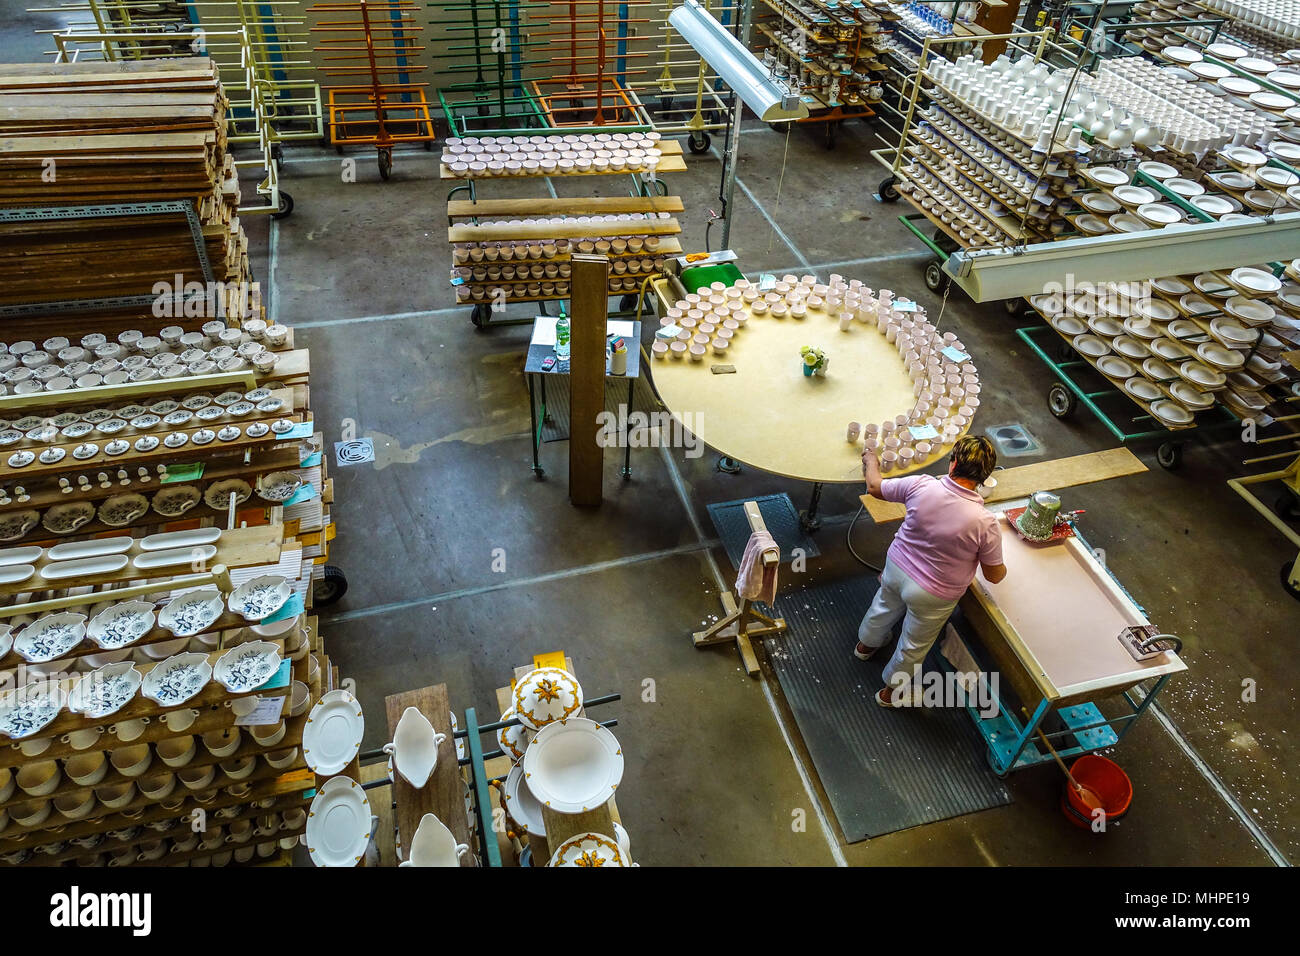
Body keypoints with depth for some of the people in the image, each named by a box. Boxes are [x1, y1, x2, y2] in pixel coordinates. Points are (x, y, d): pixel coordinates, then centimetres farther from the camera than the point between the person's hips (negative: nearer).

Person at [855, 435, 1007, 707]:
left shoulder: (921, 486, -26)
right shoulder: (984, 522, -31)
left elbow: (875, 487, -7)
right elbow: (994, 575, -16)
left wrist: (871, 460, 14)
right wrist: (1003, 569, 9)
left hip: (897, 566, 4)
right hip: (932, 596, -3)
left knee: (885, 606, 36)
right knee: (914, 645, 23)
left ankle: (866, 644, 66)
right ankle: (891, 692, 47)